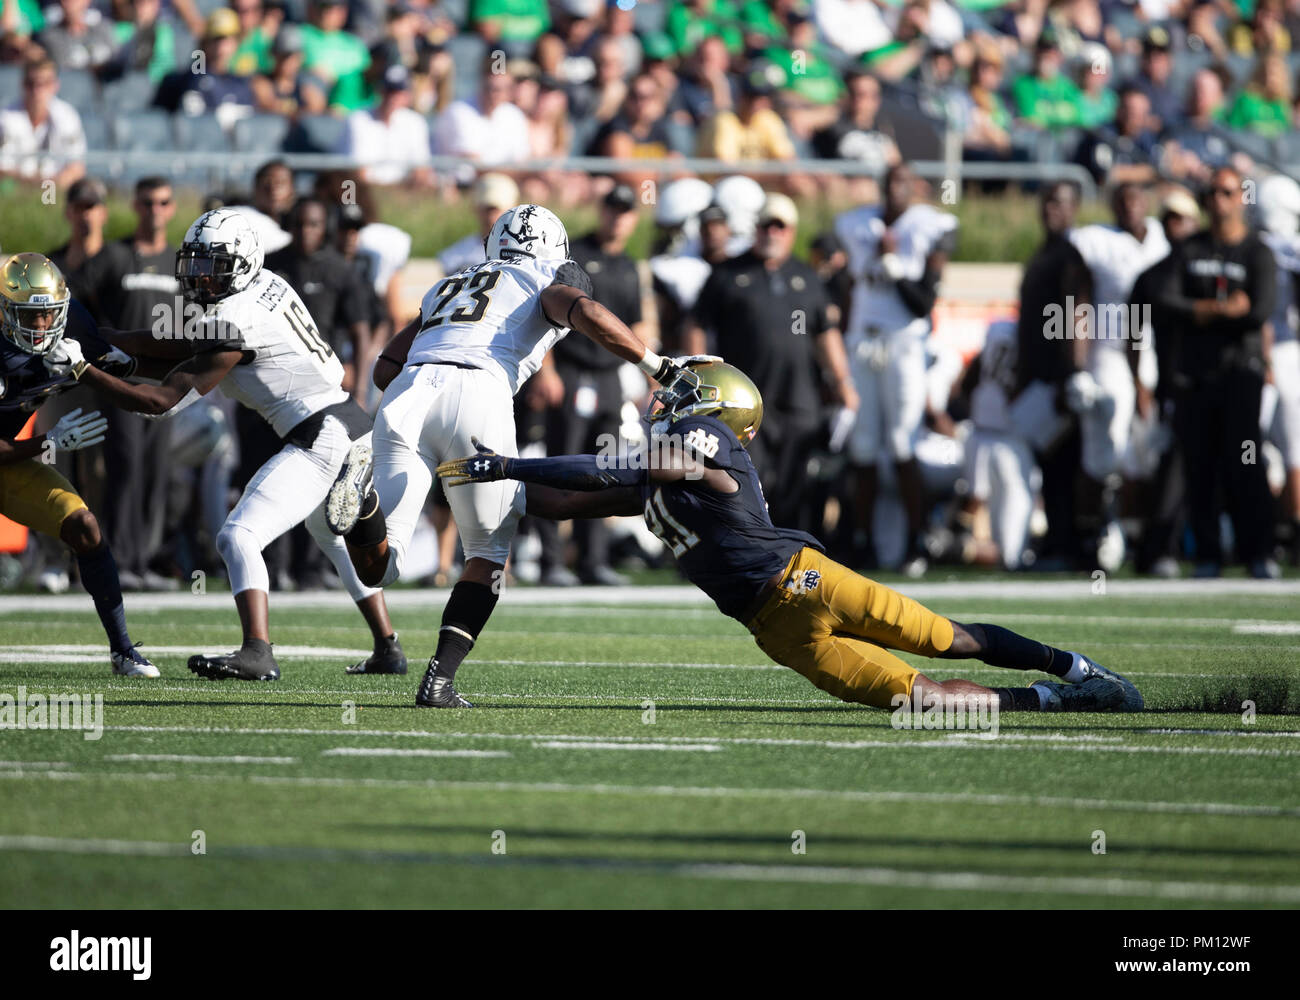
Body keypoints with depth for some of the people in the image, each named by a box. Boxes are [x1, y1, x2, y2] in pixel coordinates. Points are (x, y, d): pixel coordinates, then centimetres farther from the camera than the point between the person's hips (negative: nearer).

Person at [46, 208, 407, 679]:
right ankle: (388, 649, 38)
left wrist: (82, 369, -13)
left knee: (240, 537, -16)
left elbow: (162, 401, -15)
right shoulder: (265, 284, 8)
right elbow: (183, 344, 13)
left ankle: (257, 653, -31)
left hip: (321, 441, -10)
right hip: (352, 429, 10)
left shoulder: (234, 327, -17)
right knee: (338, 541, 31)